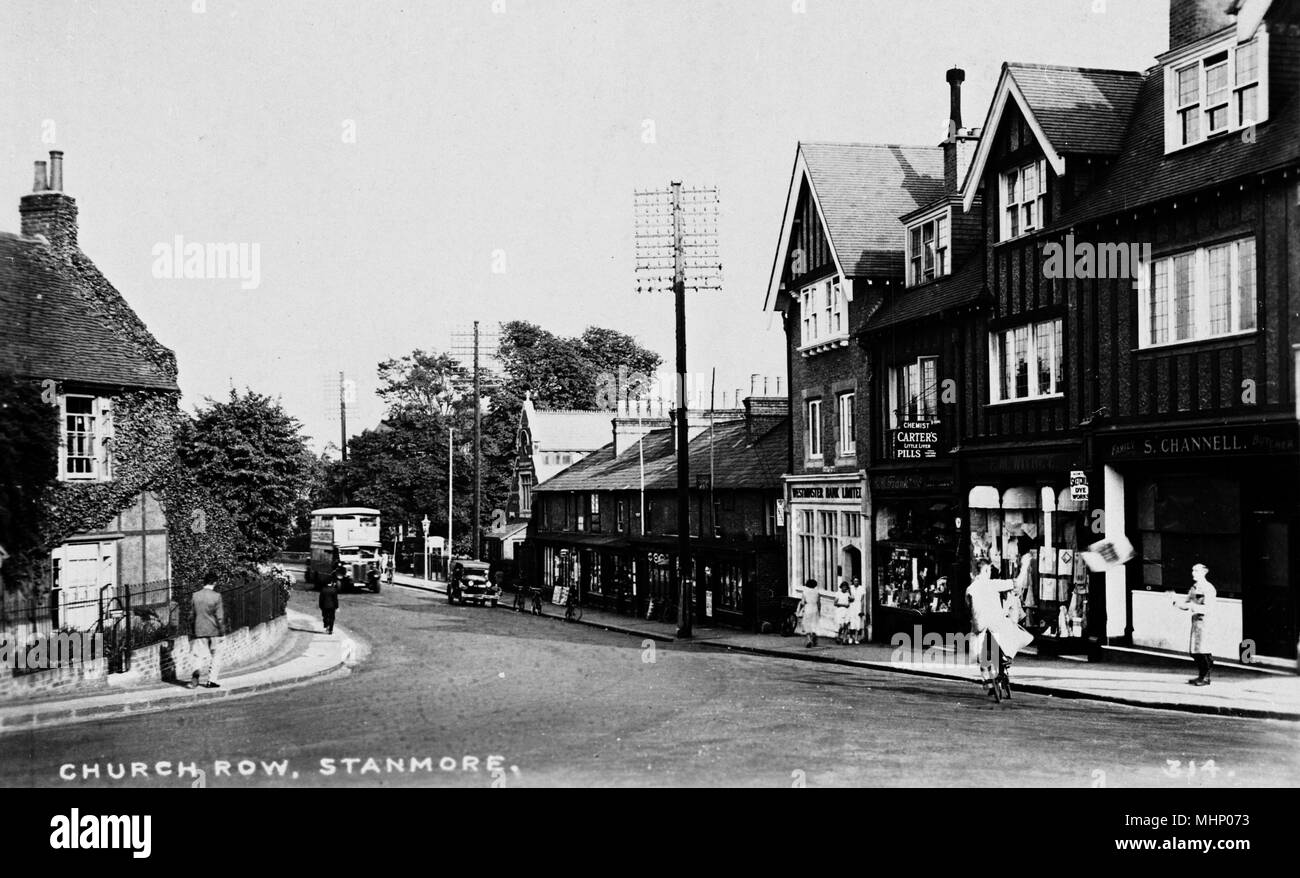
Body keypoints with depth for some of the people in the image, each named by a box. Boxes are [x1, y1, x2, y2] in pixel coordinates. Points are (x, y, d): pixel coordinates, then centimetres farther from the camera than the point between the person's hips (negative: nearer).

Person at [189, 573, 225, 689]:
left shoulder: (194, 596, 0)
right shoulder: (216, 596, -9)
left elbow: (191, 614, 6)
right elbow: (220, 617, -8)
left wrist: (192, 631, 16)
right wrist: (222, 632, 0)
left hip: (199, 631, 2)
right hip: (213, 631, -2)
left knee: (200, 655, 2)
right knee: (213, 655, 12)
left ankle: (196, 674, -24)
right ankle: (211, 680, 10)